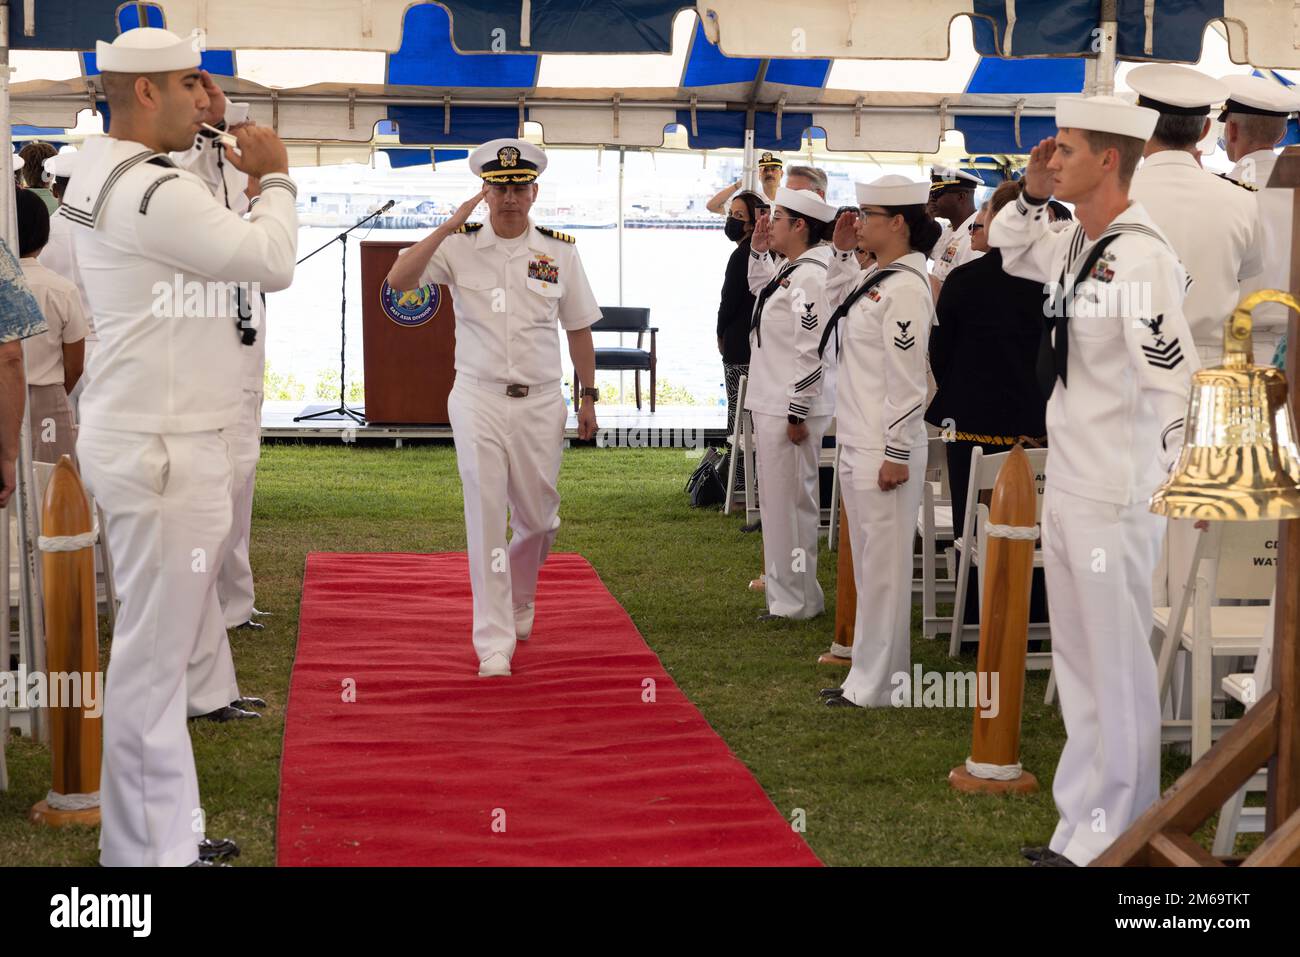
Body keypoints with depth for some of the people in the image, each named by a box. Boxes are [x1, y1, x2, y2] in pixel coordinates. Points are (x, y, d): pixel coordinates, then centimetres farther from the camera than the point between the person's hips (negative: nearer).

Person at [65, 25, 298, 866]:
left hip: (150, 439, 10)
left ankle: (157, 830, 27)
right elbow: (272, 262, -18)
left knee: (165, 641, 17)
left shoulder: (100, 171, 12)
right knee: (155, 650, -3)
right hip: (163, 451, -10)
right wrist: (276, 177, -1)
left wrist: (202, 126, 7)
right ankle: (149, 850, 6)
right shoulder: (156, 193, -19)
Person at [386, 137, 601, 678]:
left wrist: (588, 398, 9)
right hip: (479, 400, -2)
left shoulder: (560, 251, 4)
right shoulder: (459, 246, -1)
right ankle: (494, 644, -2)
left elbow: (578, 328, 10)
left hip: (541, 403, 2)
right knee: (487, 521, -6)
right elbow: (398, 281, -16)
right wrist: (451, 225, -19)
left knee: (538, 519, 11)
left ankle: (518, 603, 40)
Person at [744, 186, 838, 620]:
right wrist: (758, 250, 21)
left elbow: (811, 351, -22)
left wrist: (797, 412, -22)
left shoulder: (810, 275, -18)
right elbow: (759, 290, 37)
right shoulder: (790, 270, 13)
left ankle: (794, 601, 2)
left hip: (791, 406, -11)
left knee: (789, 502, -5)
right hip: (771, 402, 11)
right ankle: (782, 586, 30)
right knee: (778, 499, 19)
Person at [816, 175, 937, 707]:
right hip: (856, 443, 10)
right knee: (867, 561, 15)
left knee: (883, 563, -4)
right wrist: (840, 253, 23)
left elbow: (906, 378, -19)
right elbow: (839, 305, 36)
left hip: (884, 447, -10)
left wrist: (896, 452, -20)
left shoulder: (905, 288, -16)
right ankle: (869, 672, 24)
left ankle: (876, 684, 2)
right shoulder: (874, 279, 13)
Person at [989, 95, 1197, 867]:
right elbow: (1011, 253, 30)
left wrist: (1179, 486, -18)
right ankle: (1081, 824, 29)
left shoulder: (1141, 256, -18)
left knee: (1120, 672, 1)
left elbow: (1176, 378, -22)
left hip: (1116, 498, -10)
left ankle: (1111, 839, 12)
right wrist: (1032, 194, 12)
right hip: (1067, 486, 10)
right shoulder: (1076, 245, 9)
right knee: (1079, 668, 17)